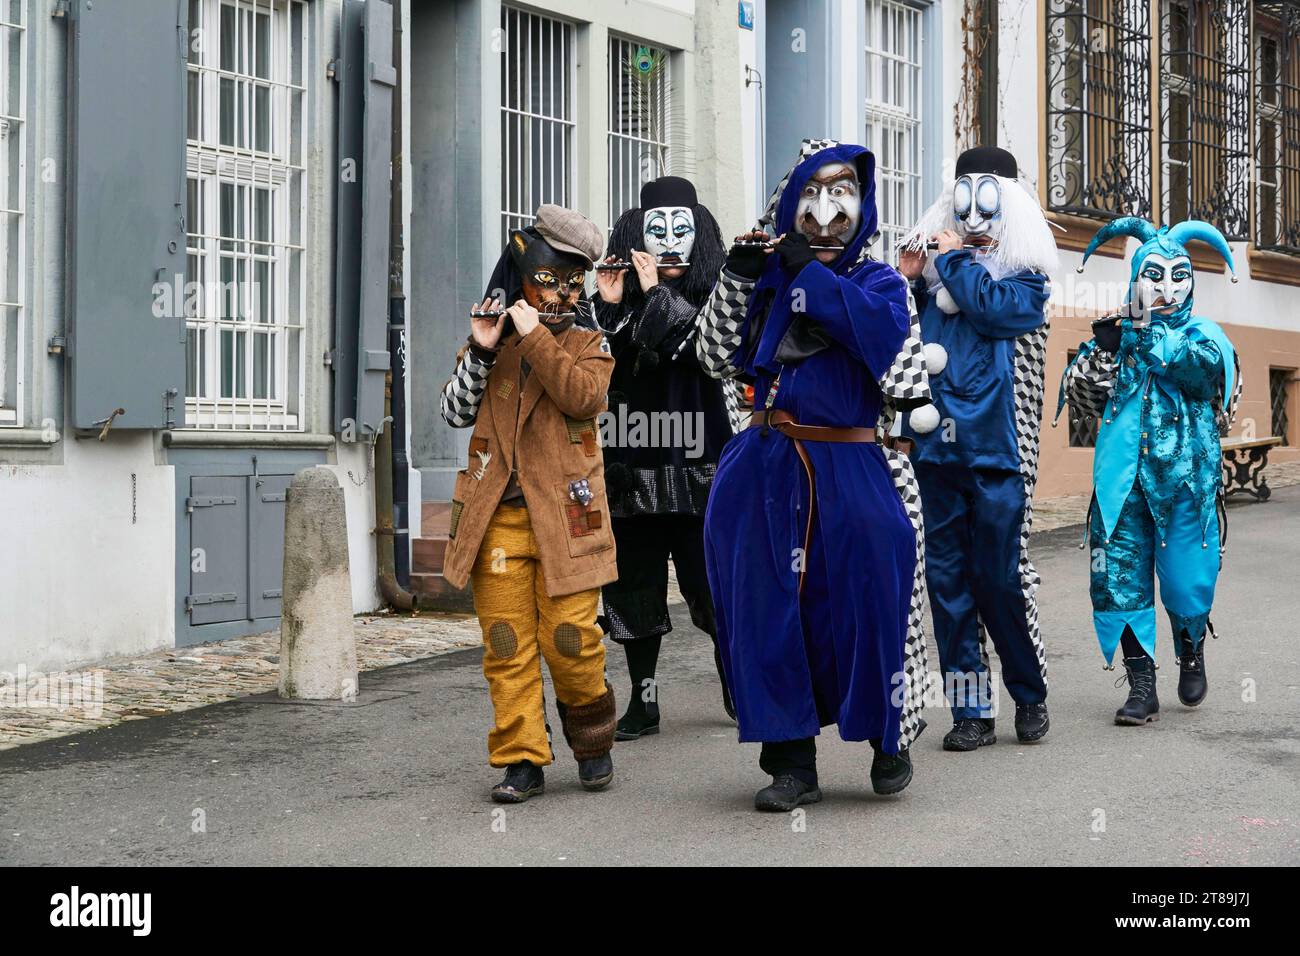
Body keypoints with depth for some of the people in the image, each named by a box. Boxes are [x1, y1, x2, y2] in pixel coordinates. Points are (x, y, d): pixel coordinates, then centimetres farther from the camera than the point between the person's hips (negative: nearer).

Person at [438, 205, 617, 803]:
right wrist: (481, 351, -6)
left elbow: (585, 397, -14)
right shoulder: (491, 335, 14)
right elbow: (455, 413, 6)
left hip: (563, 513, -2)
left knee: (569, 638, -5)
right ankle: (522, 761, 7)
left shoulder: (587, 342, 8)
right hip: (498, 515, 2)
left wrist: (534, 334, -14)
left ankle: (593, 742, 18)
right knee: (506, 644, -1)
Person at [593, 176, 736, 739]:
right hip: (629, 471, 2)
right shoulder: (616, 303, 7)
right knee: (633, 587, 6)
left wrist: (657, 291, -13)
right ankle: (643, 700, 16)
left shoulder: (712, 297, 2)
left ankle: (737, 687, 19)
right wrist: (608, 307, -14)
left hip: (696, 471, -2)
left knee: (715, 587, 1)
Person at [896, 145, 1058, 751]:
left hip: (996, 452, -3)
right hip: (935, 451, 3)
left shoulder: (1025, 276, 6)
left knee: (1001, 578, -1)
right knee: (947, 580, 4)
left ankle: (1030, 694, 19)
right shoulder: (933, 275, 14)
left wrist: (955, 260, -4)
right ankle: (972, 710, 11)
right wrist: (905, 281, 1)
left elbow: (996, 308, -16)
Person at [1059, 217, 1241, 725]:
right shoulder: (1117, 333, 12)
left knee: (1186, 580, 1)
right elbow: (1080, 398, 6)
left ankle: (1191, 654, 32)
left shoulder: (1202, 334, 7)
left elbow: (1200, 367, -16)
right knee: (1120, 580, -3)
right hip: (1123, 479, 2)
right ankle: (1141, 687, 5)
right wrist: (1101, 350, -8)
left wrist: (1149, 332, -14)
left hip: (1185, 479, -2)